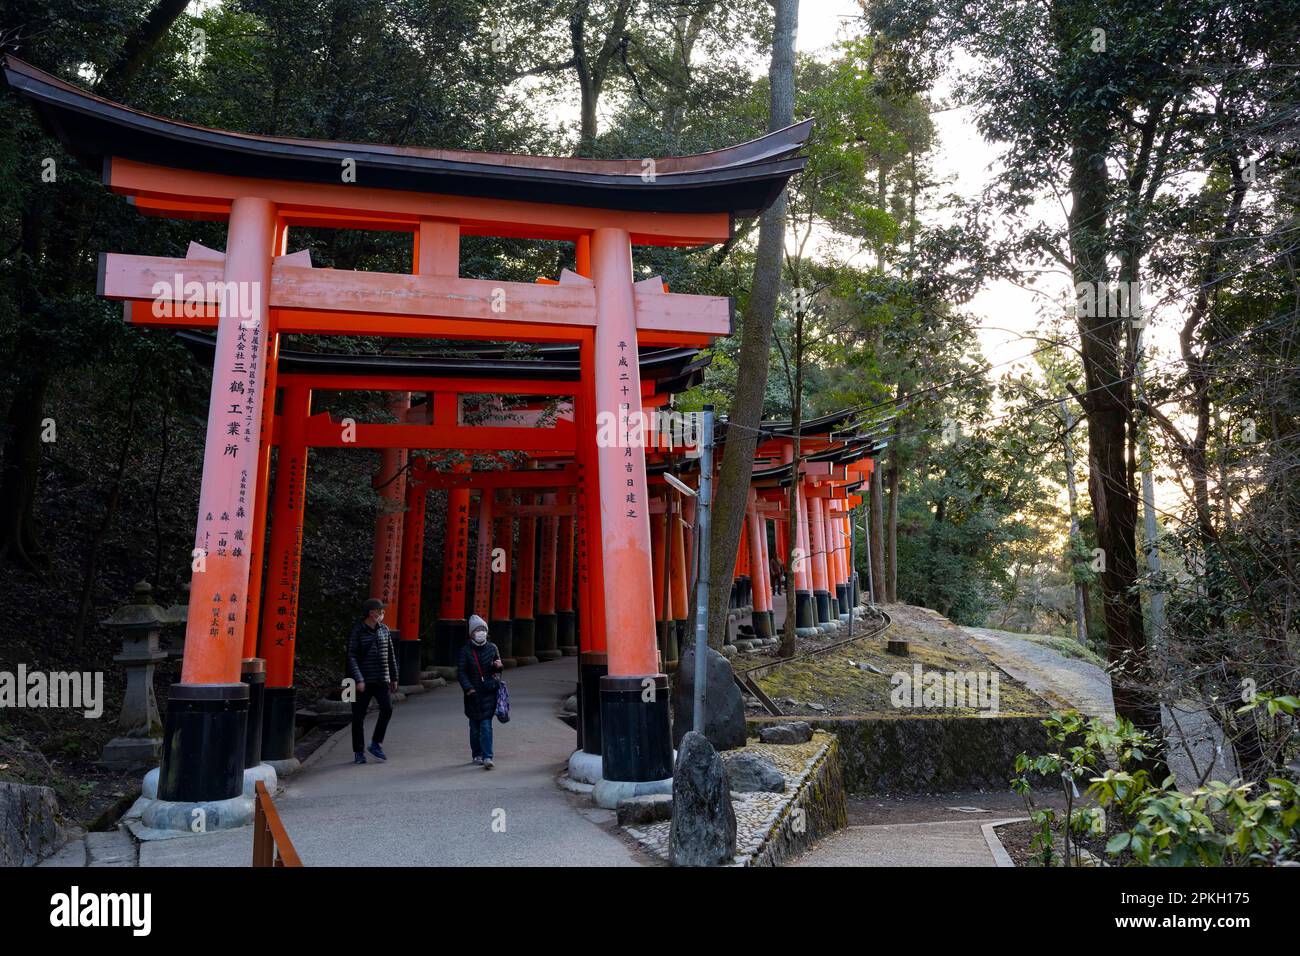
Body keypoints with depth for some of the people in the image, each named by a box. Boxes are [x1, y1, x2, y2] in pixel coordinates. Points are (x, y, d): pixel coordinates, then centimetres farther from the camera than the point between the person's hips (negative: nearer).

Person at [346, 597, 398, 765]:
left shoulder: (384, 630, 9)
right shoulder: (357, 631, -6)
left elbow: (391, 655, 16)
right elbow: (351, 657, -11)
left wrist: (394, 678, 16)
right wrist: (358, 679, -20)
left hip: (381, 680, 4)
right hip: (363, 681, -4)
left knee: (387, 709, -12)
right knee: (359, 716, 3)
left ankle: (376, 743, 5)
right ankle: (359, 752, 15)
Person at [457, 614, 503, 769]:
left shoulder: (492, 648, 5)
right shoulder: (465, 650, -2)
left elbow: (498, 667, 18)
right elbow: (461, 672, -3)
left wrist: (498, 666, -6)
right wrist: (468, 688, -15)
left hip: (489, 692, 0)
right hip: (473, 693, 0)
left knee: (486, 725, -7)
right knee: (475, 727, 9)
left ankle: (487, 757, -9)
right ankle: (477, 755, 24)